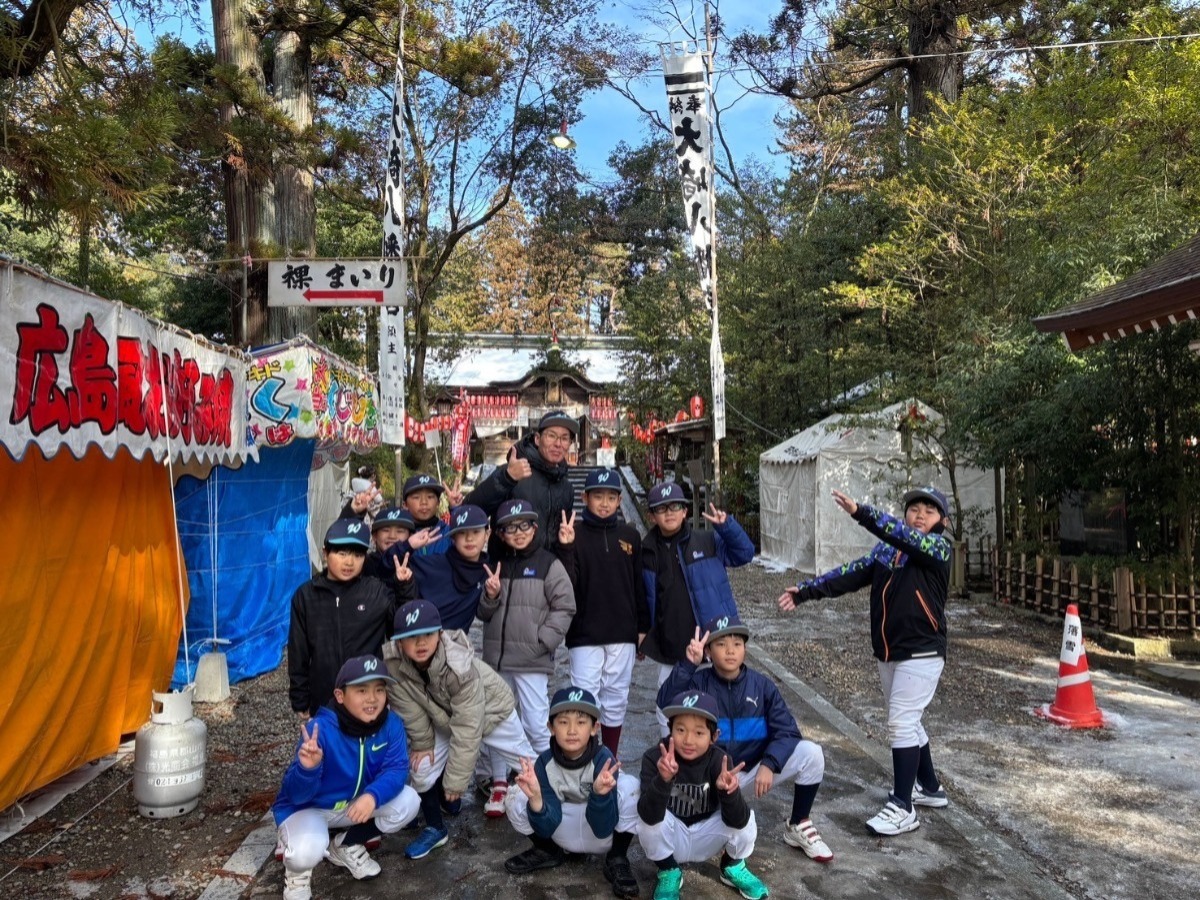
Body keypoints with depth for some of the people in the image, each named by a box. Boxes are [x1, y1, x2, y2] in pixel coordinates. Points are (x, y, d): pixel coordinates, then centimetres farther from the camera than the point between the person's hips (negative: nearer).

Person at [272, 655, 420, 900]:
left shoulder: (391, 724, -18)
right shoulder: (320, 730, -31)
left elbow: (397, 769, -21)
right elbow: (296, 795, -30)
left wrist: (372, 796, -41)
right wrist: (308, 768, -53)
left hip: (356, 803, 5)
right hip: (307, 807, -5)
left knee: (408, 801, -15)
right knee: (306, 852, -35)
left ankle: (346, 847, 11)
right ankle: (297, 870, 8)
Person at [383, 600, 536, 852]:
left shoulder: (459, 663, -43)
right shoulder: (391, 663, -31)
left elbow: (467, 727, -35)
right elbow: (410, 711, -13)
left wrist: (456, 779, -28)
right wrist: (422, 743, -4)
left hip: (490, 709, -3)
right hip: (442, 717, 4)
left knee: (529, 764, 8)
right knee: (423, 769, -6)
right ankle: (435, 829, 20)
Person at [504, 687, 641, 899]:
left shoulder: (603, 759, -26)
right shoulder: (545, 763, -19)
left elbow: (603, 829, -28)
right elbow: (546, 828, -20)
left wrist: (600, 794, -48)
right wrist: (536, 799, -41)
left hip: (603, 837, -2)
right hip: (563, 836, 3)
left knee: (630, 786, -31)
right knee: (517, 799, -22)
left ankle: (617, 858, -5)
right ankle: (548, 851, 9)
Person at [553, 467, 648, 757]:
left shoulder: (630, 536, 5)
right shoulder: (574, 533, -3)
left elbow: (639, 585, 9)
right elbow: (566, 583, -11)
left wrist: (643, 627, 8)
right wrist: (565, 548, -24)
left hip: (623, 635, 3)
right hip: (584, 635, -3)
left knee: (616, 701, 11)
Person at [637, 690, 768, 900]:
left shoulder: (719, 761, -20)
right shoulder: (654, 758, -25)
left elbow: (738, 820, -28)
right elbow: (649, 816, -37)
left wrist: (729, 791, -49)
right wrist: (663, 780, -56)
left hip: (704, 838, 1)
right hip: (669, 839, -1)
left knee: (746, 820, -23)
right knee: (650, 821, -32)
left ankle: (732, 867, 10)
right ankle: (669, 873, 0)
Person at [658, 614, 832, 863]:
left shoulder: (762, 685, -4)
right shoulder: (698, 683, -10)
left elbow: (787, 731, -10)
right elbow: (666, 703, -29)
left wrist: (769, 764, -26)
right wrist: (688, 664, -38)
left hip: (755, 770, 2)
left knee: (811, 753, -18)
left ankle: (798, 826, 4)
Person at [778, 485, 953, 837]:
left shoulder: (938, 547, -11)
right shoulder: (885, 550, 7)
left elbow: (906, 537, -30)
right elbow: (850, 575, 0)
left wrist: (860, 512, -41)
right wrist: (805, 591, -10)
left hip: (921, 654, -7)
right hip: (887, 653, 7)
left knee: (902, 723, -8)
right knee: (906, 723, 18)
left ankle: (902, 807, 2)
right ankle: (930, 787, 36)